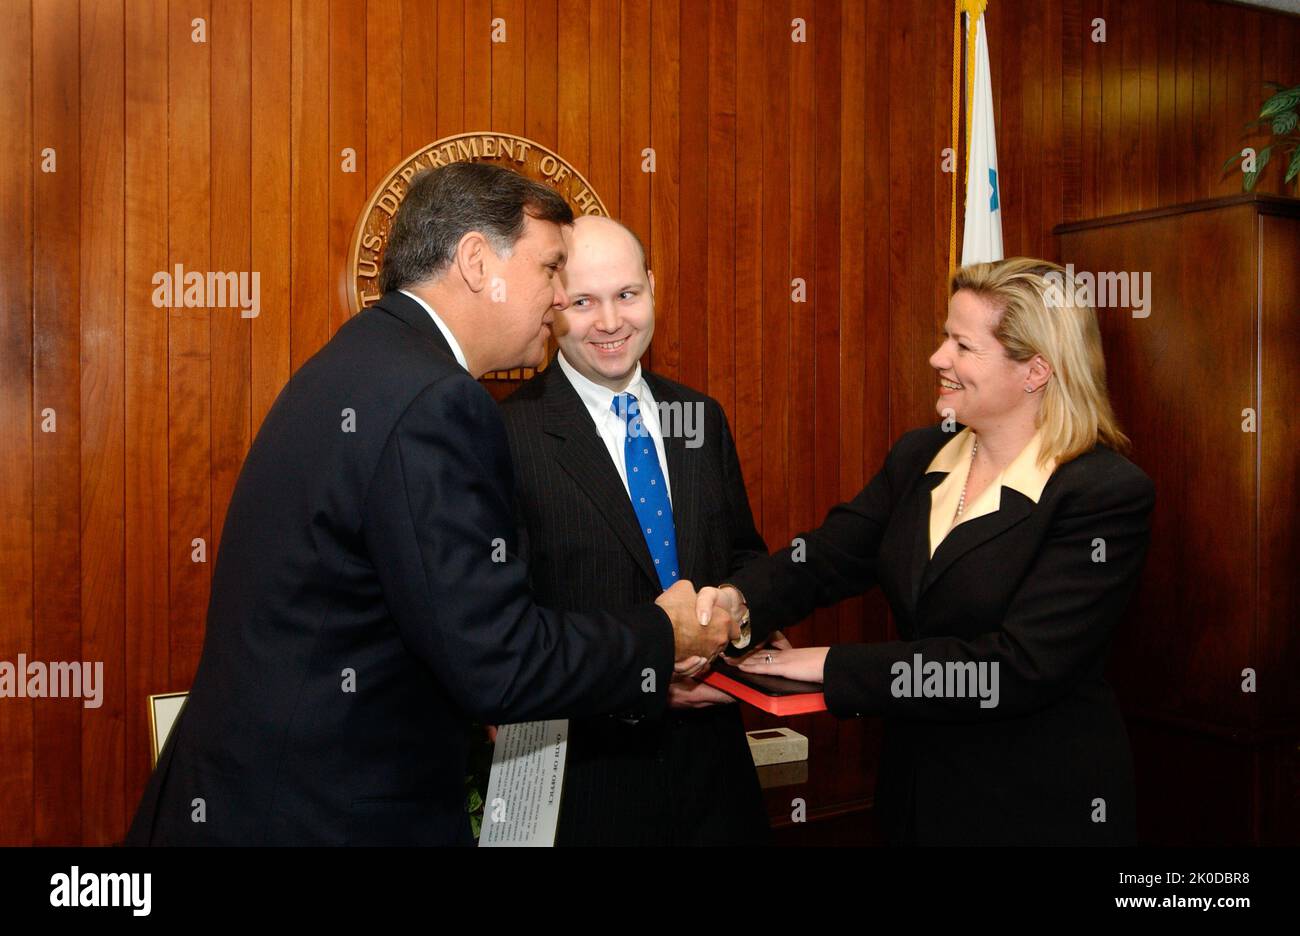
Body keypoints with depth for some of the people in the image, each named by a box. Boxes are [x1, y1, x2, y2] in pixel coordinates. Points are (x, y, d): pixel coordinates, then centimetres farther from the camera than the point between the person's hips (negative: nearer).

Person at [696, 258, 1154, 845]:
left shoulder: (1107, 493, -19)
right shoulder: (919, 457, 2)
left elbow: (1022, 667, -26)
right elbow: (828, 558, -3)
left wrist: (833, 666, -25)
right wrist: (740, 599, -24)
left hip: (1042, 807, -5)